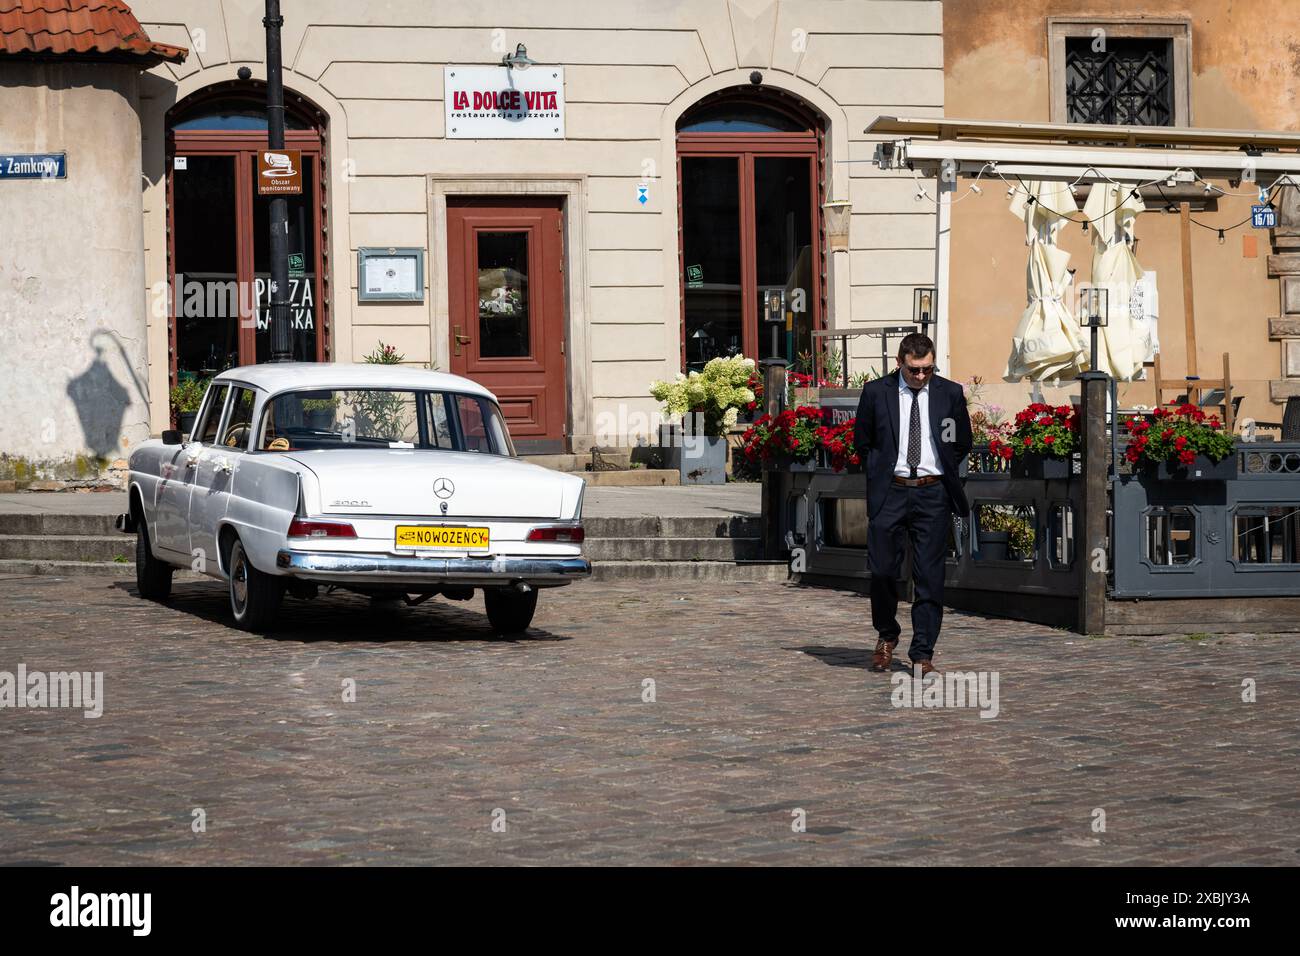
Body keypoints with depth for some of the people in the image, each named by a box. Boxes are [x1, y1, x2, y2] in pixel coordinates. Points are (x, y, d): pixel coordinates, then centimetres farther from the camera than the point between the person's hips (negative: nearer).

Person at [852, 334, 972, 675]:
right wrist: (878, 475, 7)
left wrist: (943, 474, 9)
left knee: (929, 576, -1)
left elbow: (963, 443, 15)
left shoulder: (950, 393, 4)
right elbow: (862, 441, 13)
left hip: (933, 494, 0)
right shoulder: (876, 392, 2)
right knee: (882, 570, -1)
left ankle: (922, 654, 4)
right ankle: (887, 635, 25)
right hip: (890, 492, 0)